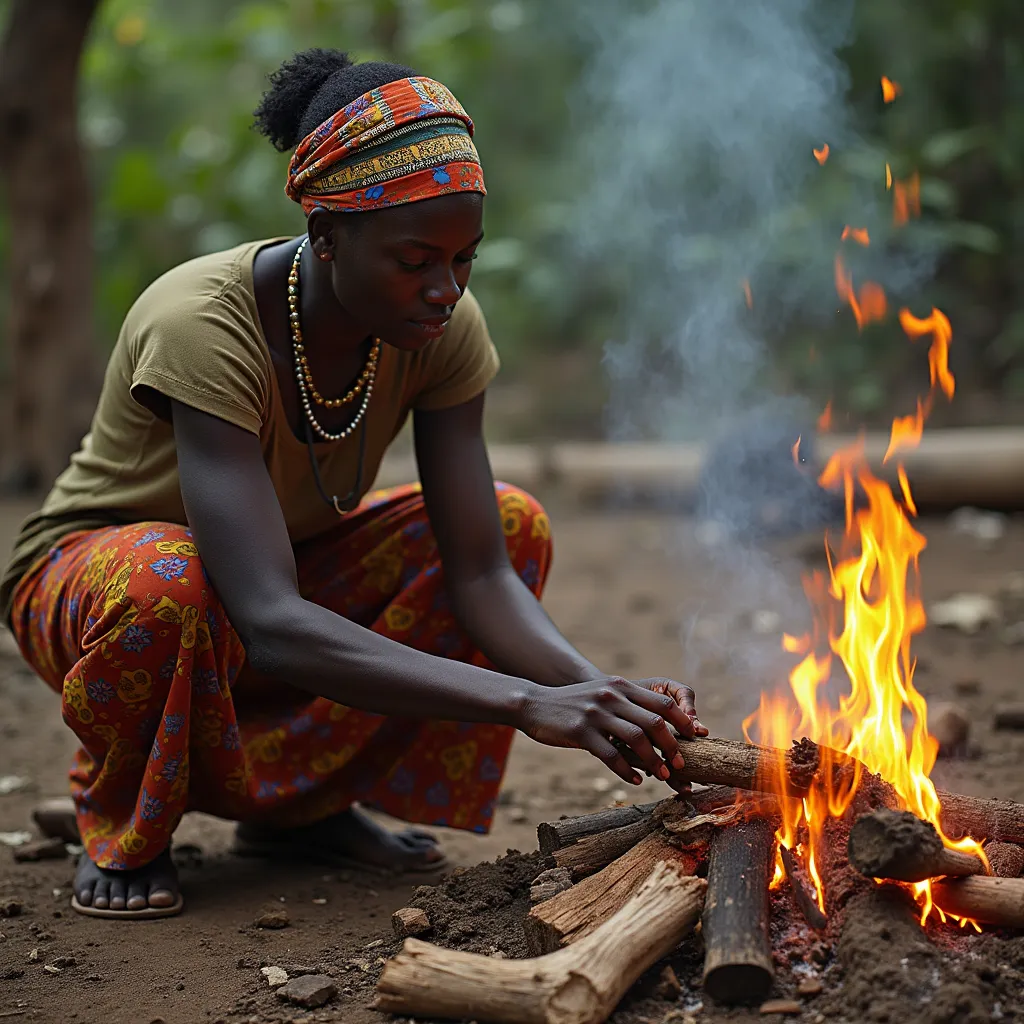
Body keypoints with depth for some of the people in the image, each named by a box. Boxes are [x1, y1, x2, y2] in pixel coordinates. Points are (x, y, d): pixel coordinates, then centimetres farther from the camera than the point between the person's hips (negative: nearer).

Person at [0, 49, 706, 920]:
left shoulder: (443, 328, -18)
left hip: (292, 564, 6)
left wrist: (601, 691, -38)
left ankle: (299, 805, -3)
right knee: (166, 585, -41)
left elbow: (479, 572, -19)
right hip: (89, 575, -5)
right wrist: (526, 703, -52)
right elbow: (270, 624, -45)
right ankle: (123, 830, -7)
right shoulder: (202, 326, -36)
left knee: (514, 524, -13)